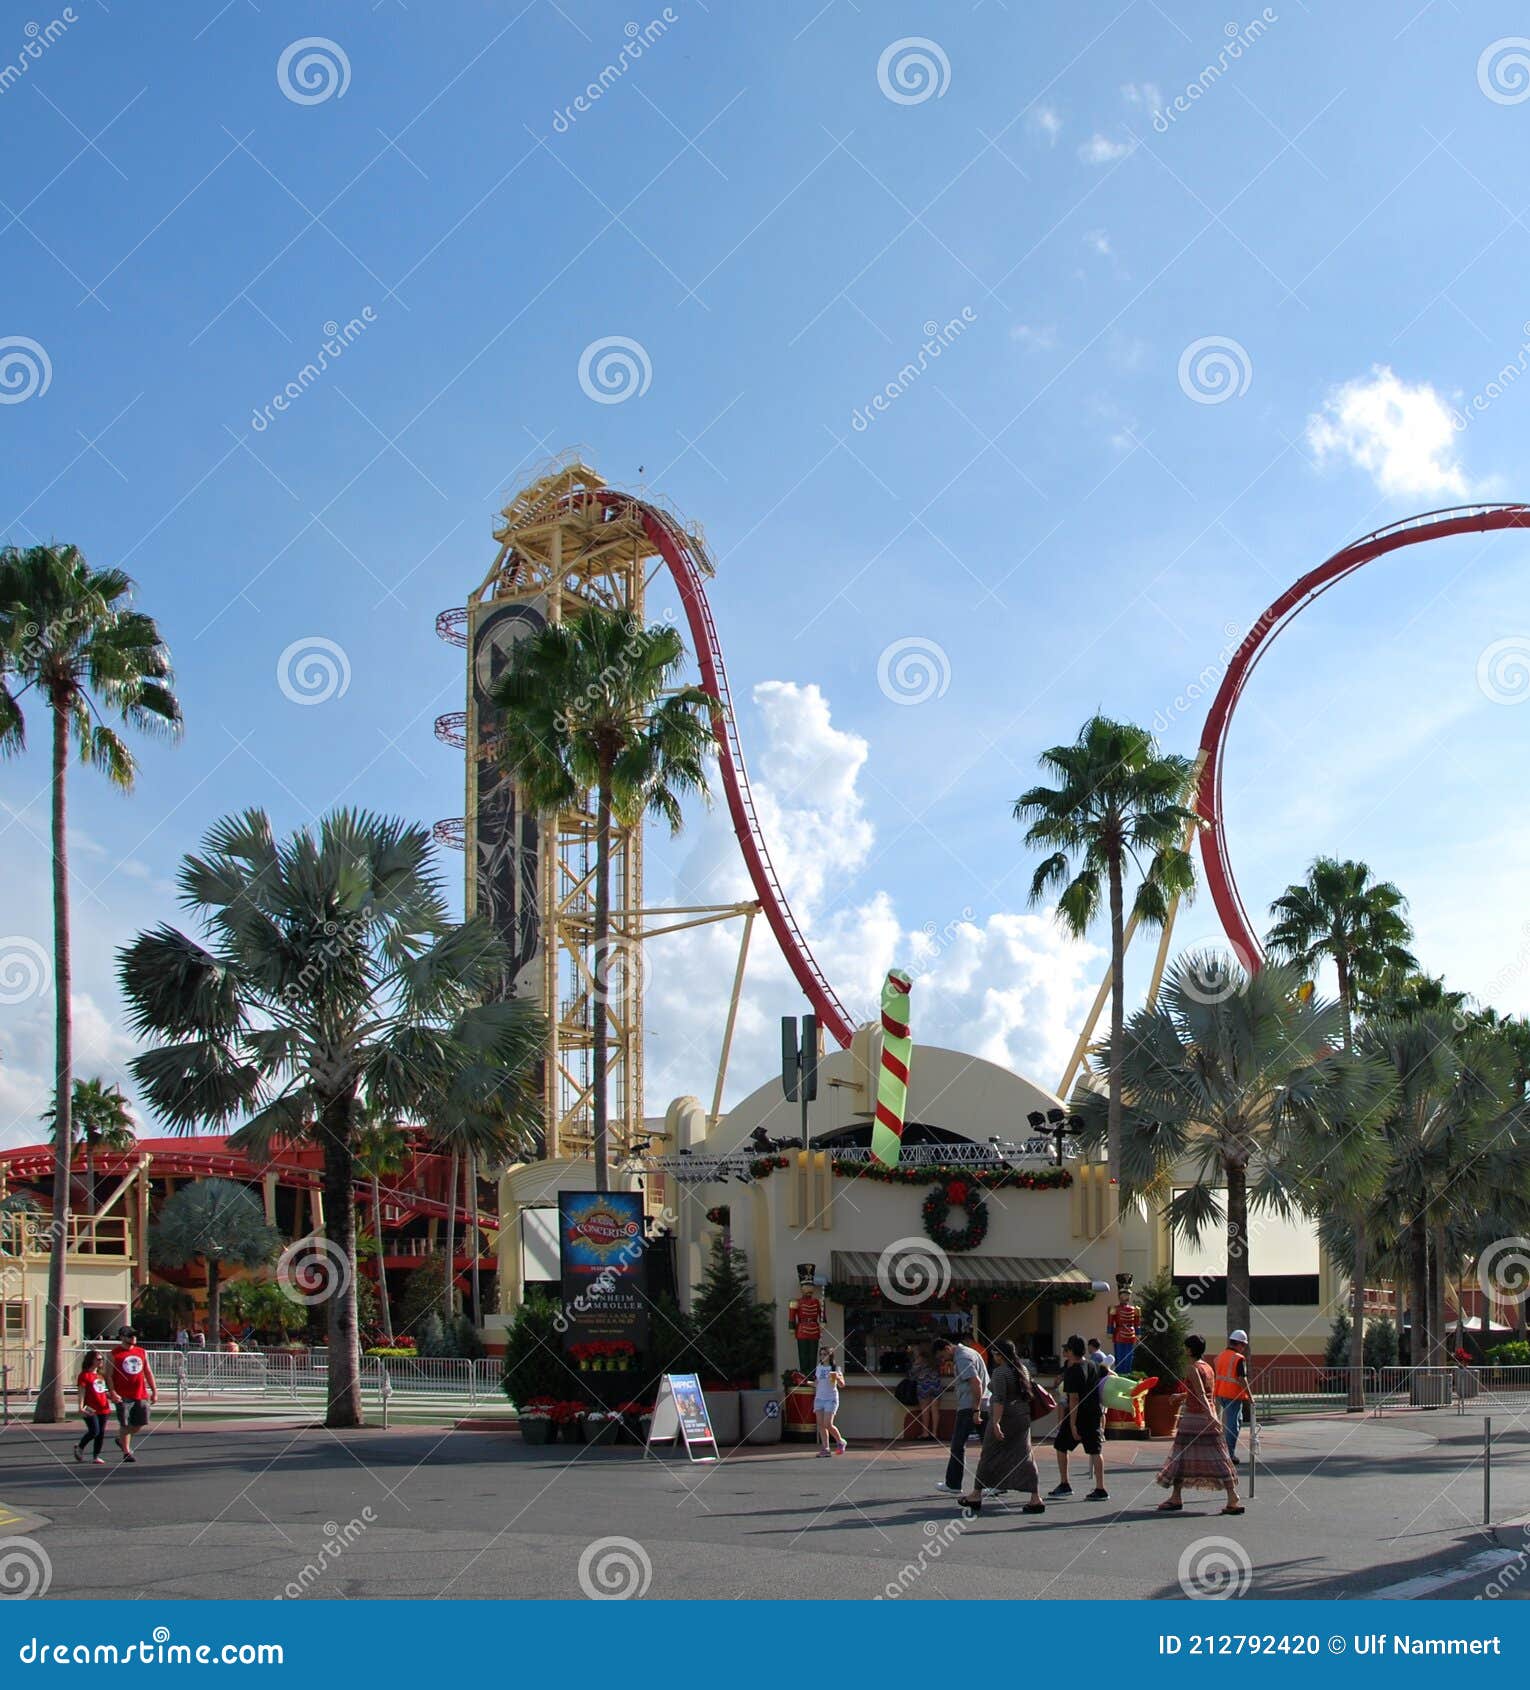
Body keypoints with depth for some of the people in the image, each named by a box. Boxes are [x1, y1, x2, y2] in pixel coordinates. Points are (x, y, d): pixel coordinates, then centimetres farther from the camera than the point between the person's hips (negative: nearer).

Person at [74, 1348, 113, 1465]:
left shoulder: (101, 1375, 18)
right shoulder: (84, 1375, -6)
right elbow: (81, 1392, -12)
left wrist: (110, 1396, 13)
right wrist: (81, 1407, -20)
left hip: (103, 1408, 7)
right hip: (90, 1409, -7)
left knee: (101, 1433, 5)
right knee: (94, 1431, -13)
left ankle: (96, 1456, 12)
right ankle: (80, 1447, 12)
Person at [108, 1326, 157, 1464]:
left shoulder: (141, 1352, 13)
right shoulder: (114, 1354, -2)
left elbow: (148, 1372, 18)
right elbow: (109, 1375, -5)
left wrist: (154, 1391, 13)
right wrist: (113, 1392, -17)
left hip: (141, 1395, 5)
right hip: (123, 1396, -5)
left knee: (140, 1423, 5)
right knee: (125, 1424, -2)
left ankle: (121, 1439, 30)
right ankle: (126, 1452, 9)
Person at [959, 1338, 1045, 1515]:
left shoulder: (1000, 1372, -14)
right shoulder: (1023, 1369, 10)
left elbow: (999, 1400, -21)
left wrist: (996, 1423, -24)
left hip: (1004, 1417, -7)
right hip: (1023, 1417, 7)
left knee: (989, 1456, 4)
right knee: (1024, 1457, 5)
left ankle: (976, 1496, 13)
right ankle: (1036, 1499, -2)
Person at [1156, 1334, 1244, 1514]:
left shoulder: (1192, 1369, -10)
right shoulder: (1208, 1368, 14)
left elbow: (1201, 1395, -22)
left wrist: (1210, 1416, -31)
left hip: (1194, 1417, -7)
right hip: (1209, 1417, 7)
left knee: (1181, 1456, 5)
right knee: (1218, 1459, 3)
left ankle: (1176, 1498, 11)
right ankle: (1233, 1500, -4)